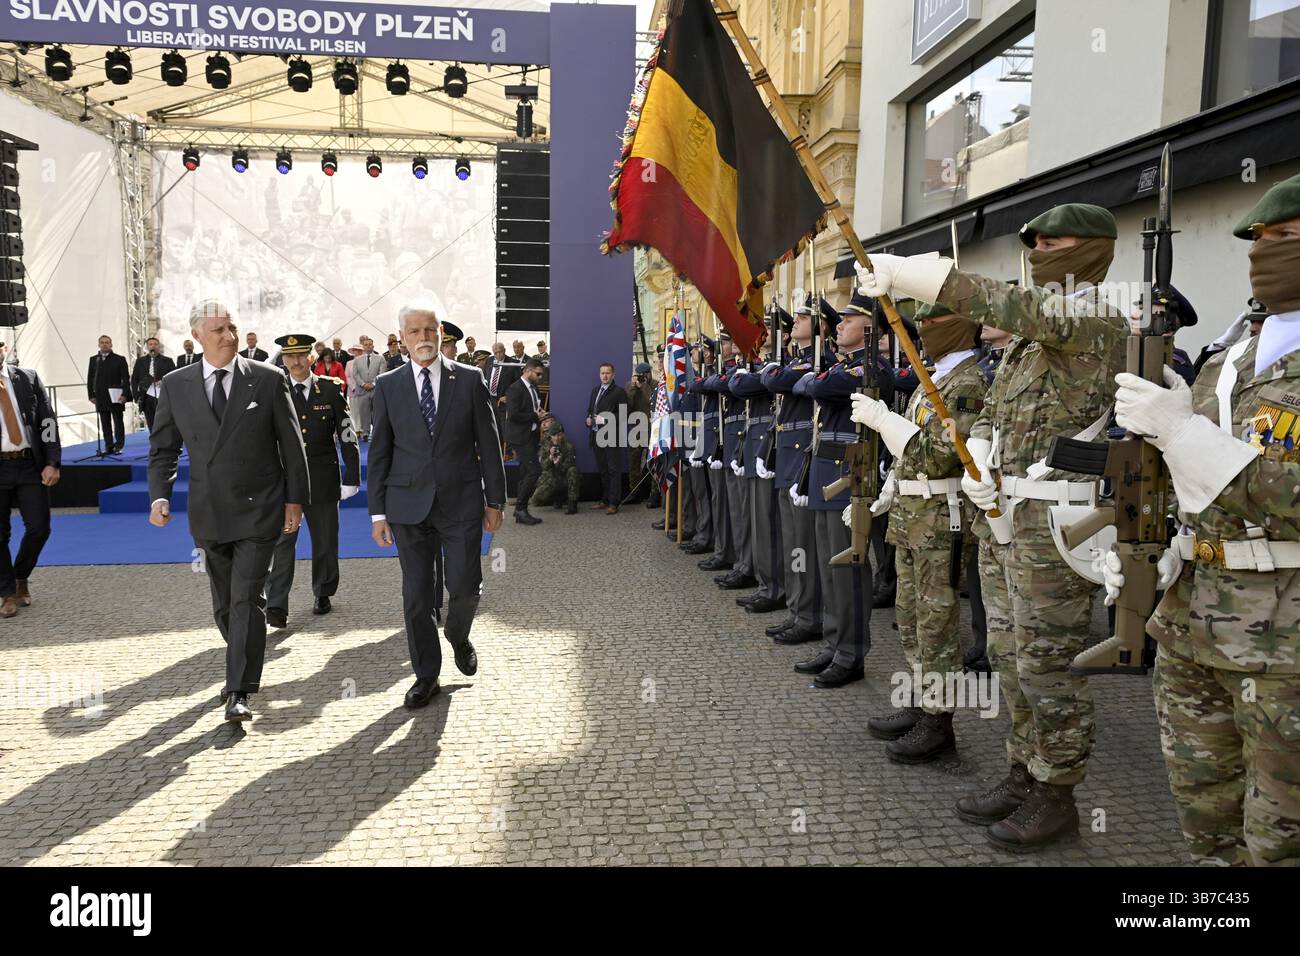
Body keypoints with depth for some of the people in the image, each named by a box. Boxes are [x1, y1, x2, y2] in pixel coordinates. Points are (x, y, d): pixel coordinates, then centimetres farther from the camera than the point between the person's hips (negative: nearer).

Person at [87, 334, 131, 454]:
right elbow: (90, 379, 11)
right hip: (101, 398, 3)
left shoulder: (120, 359, 1)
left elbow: (126, 379, -2)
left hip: (116, 397, -3)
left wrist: (125, 394, -11)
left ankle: (118, 446, 6)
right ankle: (109, 446, 7)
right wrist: (91, 395, 4)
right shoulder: (93, 360, 10)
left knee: (118, 422, 2)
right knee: (105, 423, 4)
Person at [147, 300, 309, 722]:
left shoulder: (268, 380, -3)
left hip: (258, 510, -3)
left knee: (247, 600, -8)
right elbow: (162, 448, 9)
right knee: (224, 604, 15)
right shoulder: (176, 385, 3)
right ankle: (243, 666, 36)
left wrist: (295, 500, -1)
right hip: (208, 513, 3)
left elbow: (292, 445, 0)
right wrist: (159, 496, -5)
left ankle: (239, 692, -2)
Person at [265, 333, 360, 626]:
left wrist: (351, 478, -3)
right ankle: (276, 605, -6)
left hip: (323, 479, 0)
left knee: (325, 540, 11)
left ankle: (323, 594, 28)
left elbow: (347, 436, 1)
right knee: (282, 540, -7)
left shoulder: (331, 389, 0)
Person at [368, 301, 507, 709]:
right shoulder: (387, 385, 4)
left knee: (465, 586, 1)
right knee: (416, 595, 6)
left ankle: (458, 637, 35)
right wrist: (378, 511, 1)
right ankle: (426, 675, 22)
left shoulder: (470, 379, 1)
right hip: (409, 505, 1)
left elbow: (488, 443, 3)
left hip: (462, 502, -1)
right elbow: (378, 452, 5)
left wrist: (495, 500, 1)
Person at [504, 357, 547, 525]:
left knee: (526, 473, 11)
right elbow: (513, 415, -21)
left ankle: (520, 510, 18)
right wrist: (535, 416, -15)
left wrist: (540, 412, 6)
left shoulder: (533, 388, 15)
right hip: (520, 437, -9)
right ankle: (520, 509, -7)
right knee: (534, 470, -16)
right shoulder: (515, 389, -14)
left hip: (531, 435, 9)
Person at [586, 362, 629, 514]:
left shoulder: (619, 392, -7)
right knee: (602, 470, 14)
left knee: (614, 471, -4)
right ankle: (604, 499, 23)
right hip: (596, 436, 7)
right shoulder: (595, 390, 16)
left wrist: (605, 420, -19)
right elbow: (590, 409, 26)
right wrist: (589, 418, 5)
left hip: (611, 437, -7)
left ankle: (613, 503, -2)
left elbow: (623, 416, -13)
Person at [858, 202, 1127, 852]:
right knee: (1009, 653, 15)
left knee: (1046, 662, -1)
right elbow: (991, 410, 20)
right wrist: (976, 465, -1)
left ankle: (1056, 795, 14)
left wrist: (905, 272, -32)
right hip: (1001, 512, 9)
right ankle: (1024, 775, 28)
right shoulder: (1028, 332, 19)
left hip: (1052, 520, -9)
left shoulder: (1098, 321, -9)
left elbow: (1005, 306, -28)